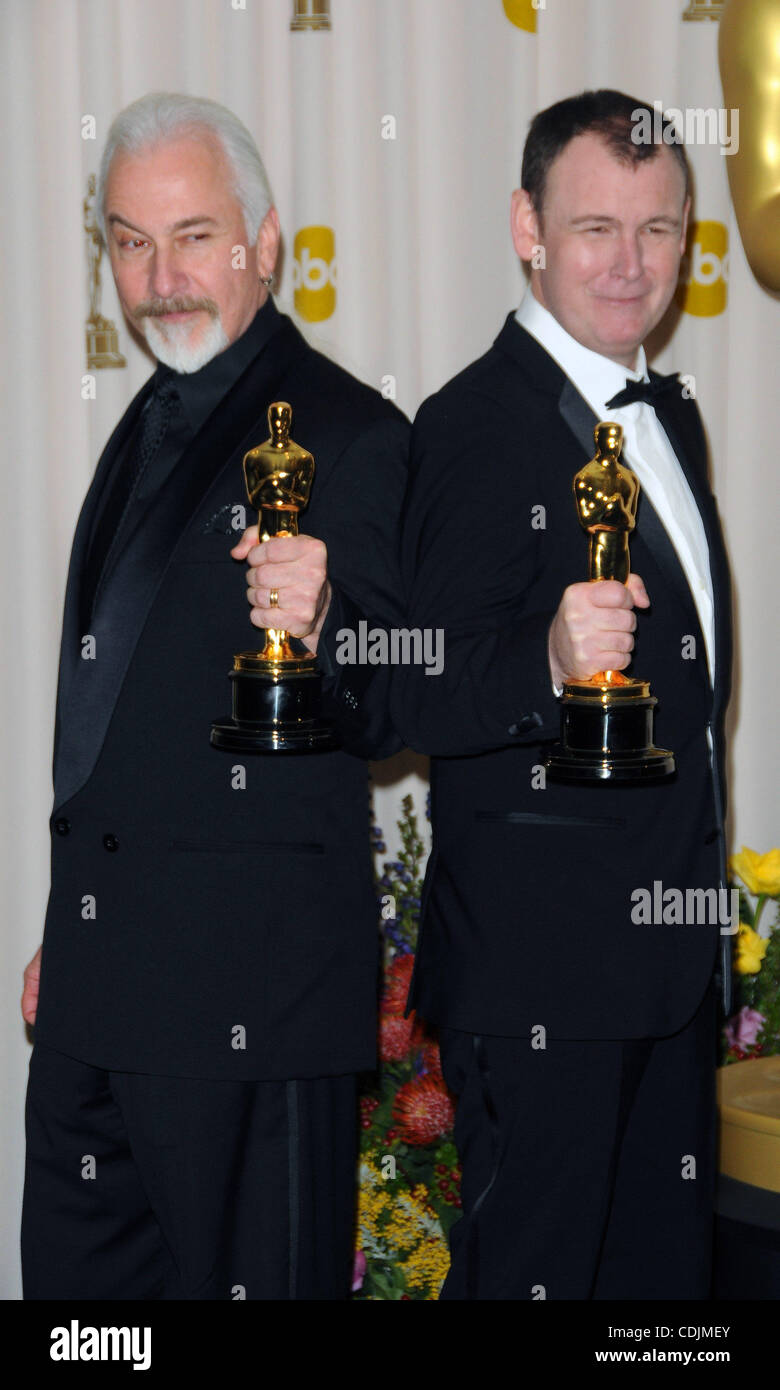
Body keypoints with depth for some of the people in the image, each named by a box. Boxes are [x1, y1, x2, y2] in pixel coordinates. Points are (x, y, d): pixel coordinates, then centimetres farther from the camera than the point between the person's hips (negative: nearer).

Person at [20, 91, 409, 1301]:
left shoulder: (350, 435, -8)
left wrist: (318, 632, -33)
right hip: (99, 974, 8)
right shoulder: (151, 427, 17)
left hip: (251, 976, -8)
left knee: (249, 1273, 0)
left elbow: (387, 716, -11)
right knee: (78, 1273, 13)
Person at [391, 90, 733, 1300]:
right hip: (536, 964, -8)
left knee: (668, 1261, 16)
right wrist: (549, 661, -39)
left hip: (670, 950, 9)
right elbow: (422, 701, -19)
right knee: (534, 1269, 0)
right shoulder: (477, 426, -14)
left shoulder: (670, 418, 14)